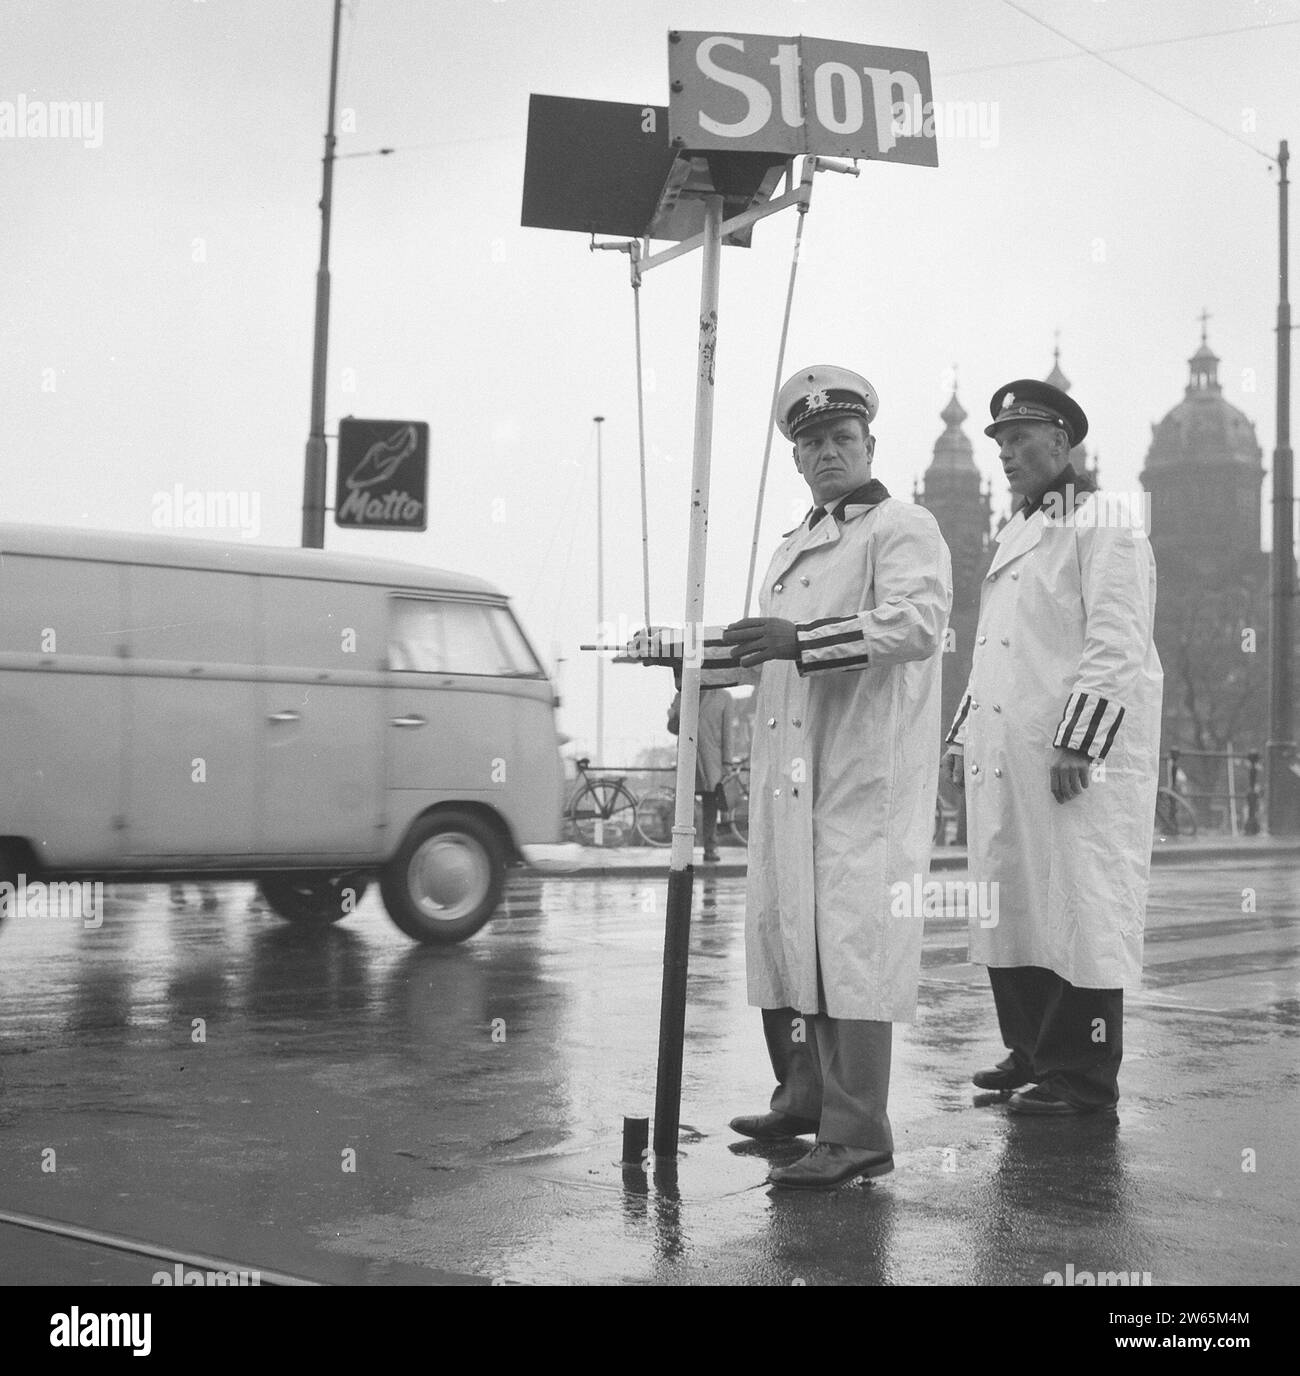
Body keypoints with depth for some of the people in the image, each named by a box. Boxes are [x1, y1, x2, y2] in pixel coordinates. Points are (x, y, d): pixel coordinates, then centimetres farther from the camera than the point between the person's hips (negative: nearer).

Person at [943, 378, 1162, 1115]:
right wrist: (964, 735, 19)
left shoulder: (1105, 527, -5)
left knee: (1079, 908, -6)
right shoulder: (1016, 535, 23)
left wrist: (1077, 744, -20)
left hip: (1075, 760, -9)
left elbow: (1116, 647, -14)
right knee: (1010, 908, 11)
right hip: (1005, 759, 9)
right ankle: (1033, 1054, 22)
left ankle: (1084, 1076, 0)